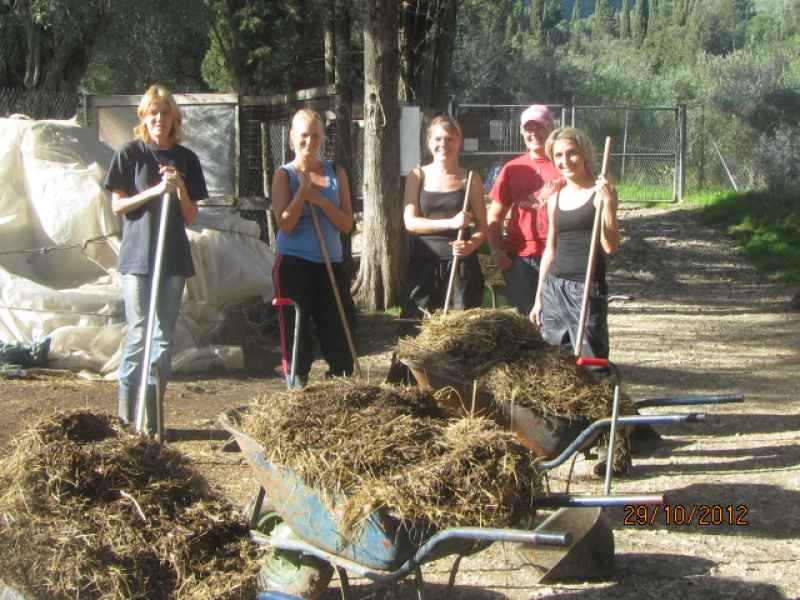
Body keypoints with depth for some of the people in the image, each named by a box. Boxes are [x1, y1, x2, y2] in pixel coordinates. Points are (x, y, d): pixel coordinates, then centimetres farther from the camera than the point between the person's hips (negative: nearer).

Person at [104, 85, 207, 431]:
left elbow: (190, 217, 8)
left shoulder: (185, 159, 8)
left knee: (164, 336, 4)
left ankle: (153, 411, 9)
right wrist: (156, 190, -14)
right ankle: (126, 410, 5)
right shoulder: (130, 154, 0)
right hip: (137, 257, -3)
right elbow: (118, 205, -3)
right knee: (138, 333, -4)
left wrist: (180, 188, -9)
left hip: (173, 258, 3)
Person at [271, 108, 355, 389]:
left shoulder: (336, 173, 8)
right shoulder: (285, 175, -1)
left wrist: (321, 200, -12)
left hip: (330, 264, 3)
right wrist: (304, 187, -15)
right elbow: (285, 224, -11)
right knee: (297, 334, 1)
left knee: (339, 333, 2)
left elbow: (347, 224, 3)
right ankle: (297, 389, 10)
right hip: (294, 264, -3)